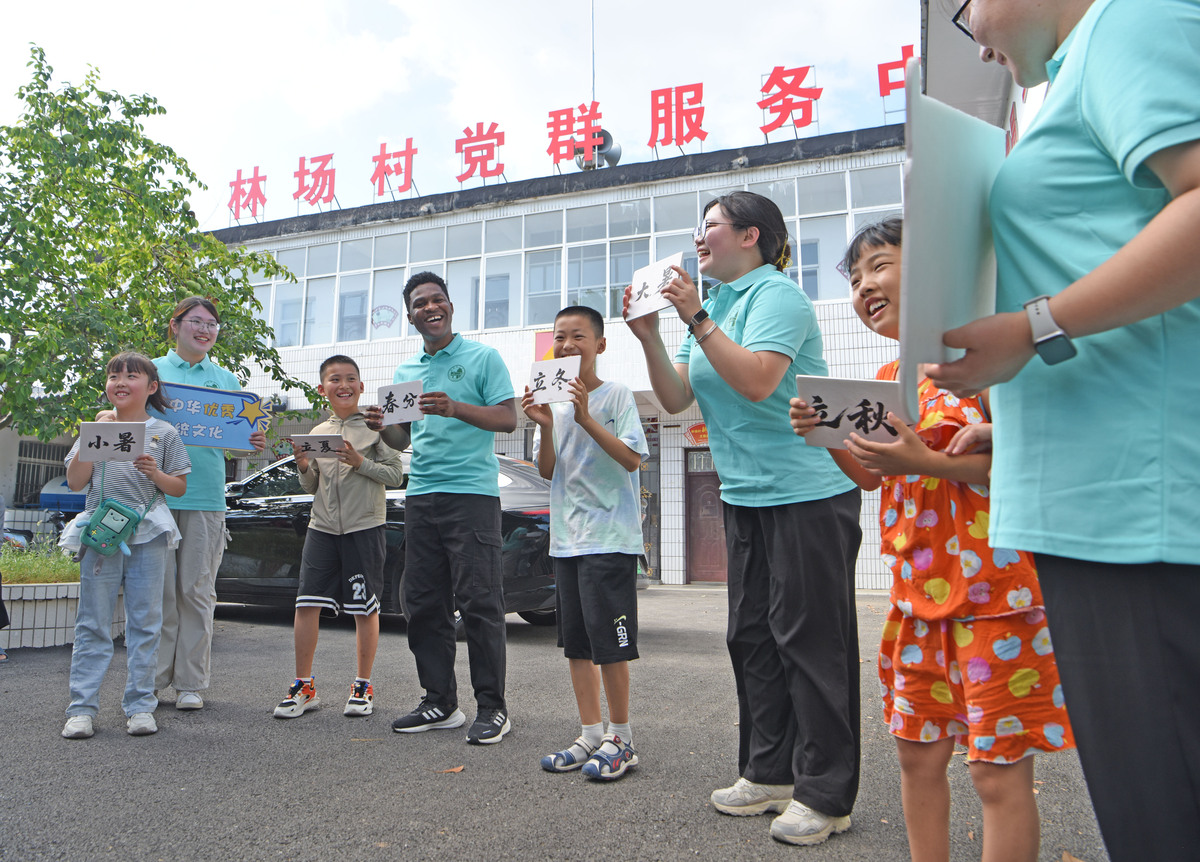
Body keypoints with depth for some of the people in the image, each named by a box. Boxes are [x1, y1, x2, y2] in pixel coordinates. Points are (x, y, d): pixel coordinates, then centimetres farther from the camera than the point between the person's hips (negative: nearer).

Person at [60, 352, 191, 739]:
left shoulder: (164, 433, 7)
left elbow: (179, 488, 8)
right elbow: (75, 482, 4)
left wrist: (156, 473, -11)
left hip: (148, 536, 0)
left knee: (145, 622, 3)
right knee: (93, 624, 3)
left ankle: (140, 705, 11)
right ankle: (82, 707, 8)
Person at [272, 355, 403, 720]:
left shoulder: (375, 426, 1)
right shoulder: (317, 433, 13)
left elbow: (395, 474, -3)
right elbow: (312, 487, 18)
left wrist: (360, 462, -16)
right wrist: (304, 467, -3)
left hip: (364, 528, -4)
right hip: (322, 528, 4)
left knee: (365, 609, 3)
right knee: (306, 604, -1)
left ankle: (363, 686, 15)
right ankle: (304, 686, 11)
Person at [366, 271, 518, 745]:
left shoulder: (482, 358, 3)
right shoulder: (404, 371, 20)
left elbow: (507, 418, -6)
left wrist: (456, 408, -21)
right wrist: (382, 427, 2)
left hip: (471, 493, -6)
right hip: (420, 495, 6)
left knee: (478, 602, -7)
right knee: (422, 604, 6)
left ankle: (492, 707, 2)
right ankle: (439, 702, 16)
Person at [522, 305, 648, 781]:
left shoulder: (617, 395, -3)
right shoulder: (554, 401, 13)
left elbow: (631, 459, -11)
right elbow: (547, 472, 9)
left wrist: (586, 418, -18)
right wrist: (545, 427, -8)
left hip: (610, 535, -6)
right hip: (566, 538, 6)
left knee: (607, 639, -5)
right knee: (576, 641, 9)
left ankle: (620, 738, 8)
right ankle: (591, 735, 19)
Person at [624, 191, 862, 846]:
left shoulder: (776, 294, -10)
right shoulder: (716, 304, 16)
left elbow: (757, 381, -26)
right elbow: (676, 398, 9)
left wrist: (696, 319, -23)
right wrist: (648, 336, -3)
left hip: (807, 494, -9)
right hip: (745, 497, 9)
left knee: (810, 640, -4)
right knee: (752, 637, 13)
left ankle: (824, 795, 7)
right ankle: (769, 772, 25)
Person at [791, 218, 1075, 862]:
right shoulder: (886, 379, 12)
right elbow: (871, 477, 20)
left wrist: (925, 460, -24)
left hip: (991, 590, -7)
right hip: (917, 591, 7)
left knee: (1000, 771, 1)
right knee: (918, 754, 15)